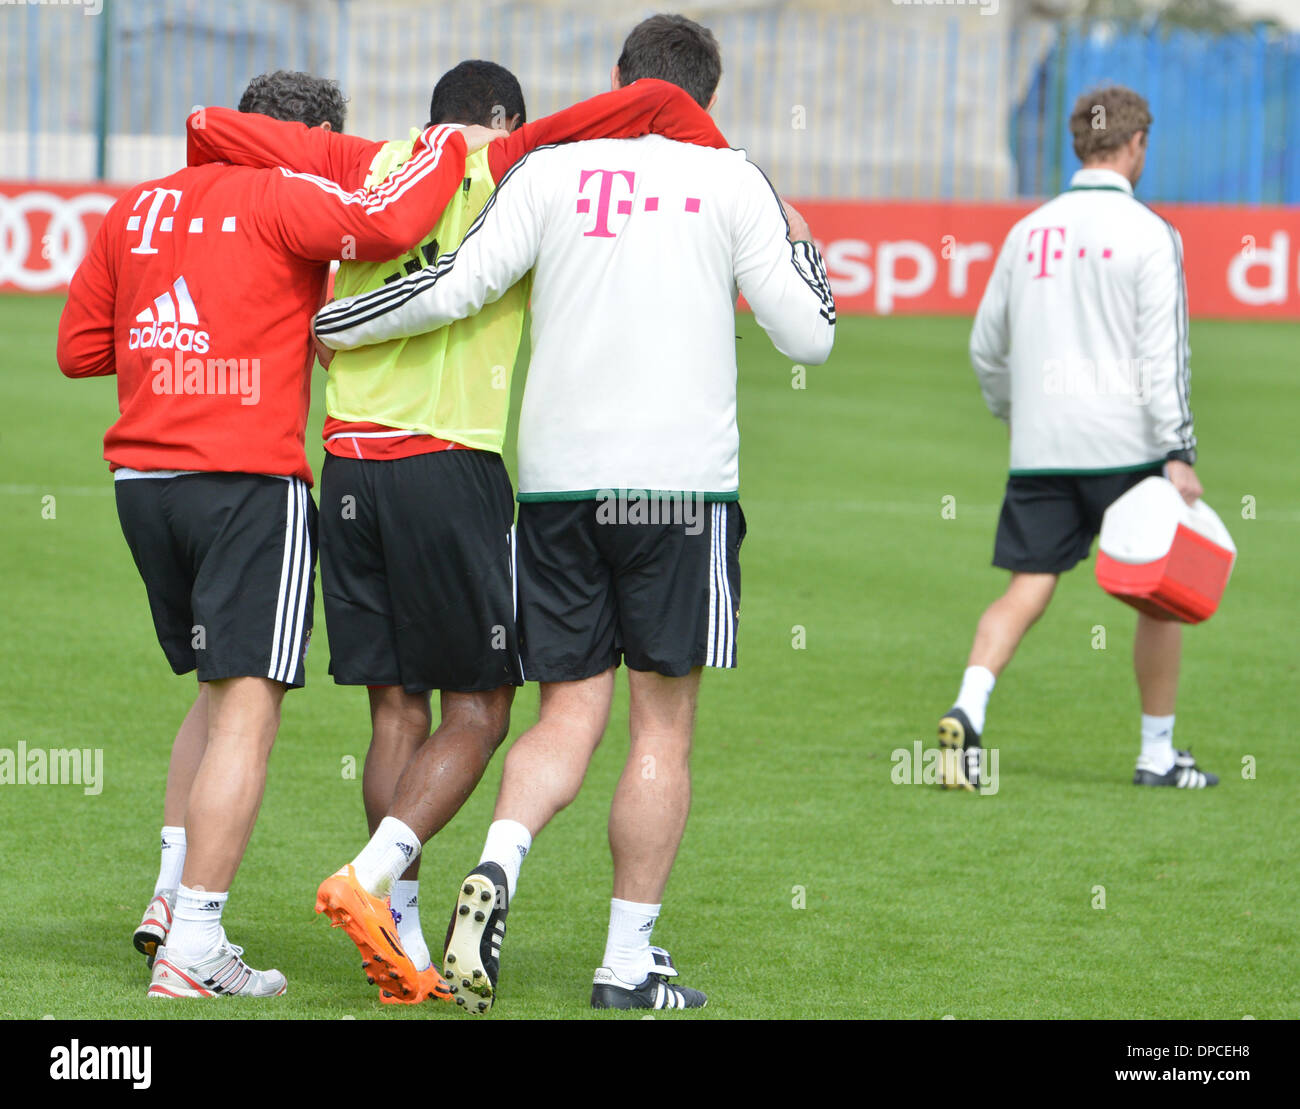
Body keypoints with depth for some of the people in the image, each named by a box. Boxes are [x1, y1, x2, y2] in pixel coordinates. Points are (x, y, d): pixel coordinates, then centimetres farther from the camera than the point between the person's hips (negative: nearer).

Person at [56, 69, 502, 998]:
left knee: (222, 691, 22)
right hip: (249, 481, -7)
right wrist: (450, 147, -6)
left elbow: (80, 348, 17)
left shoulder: (138, 209, 15)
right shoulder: (282, 199, -5)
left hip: (143, 479, 7)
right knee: (247, 710, -4)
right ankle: (193, 947, -8)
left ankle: (173, 895, 15)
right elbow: (386, 225, -23)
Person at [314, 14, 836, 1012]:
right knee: (663, 722, 4)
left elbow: (455, 287, -1)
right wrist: (802, 249, 20)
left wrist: (329, 327, 12)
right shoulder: (732, 182, 2)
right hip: (682, 479, -2)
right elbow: (808, 335, 1)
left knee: (570, 713, 8)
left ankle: (499, 864, -19)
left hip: (558, 479, 2)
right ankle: (629, 959, 4)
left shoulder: (553, 170, 5)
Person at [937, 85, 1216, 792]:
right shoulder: (1148, 235, -6)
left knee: (1027, 588, 2)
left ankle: (968, 711, -20)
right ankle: (1157, 753, 12)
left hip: (1039, 447, 4)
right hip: (1125, 443, -4)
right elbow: (1162, 354, -13)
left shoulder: (1028, 231, 10)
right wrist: (1178, 453, -13)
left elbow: (986, 346, 17)